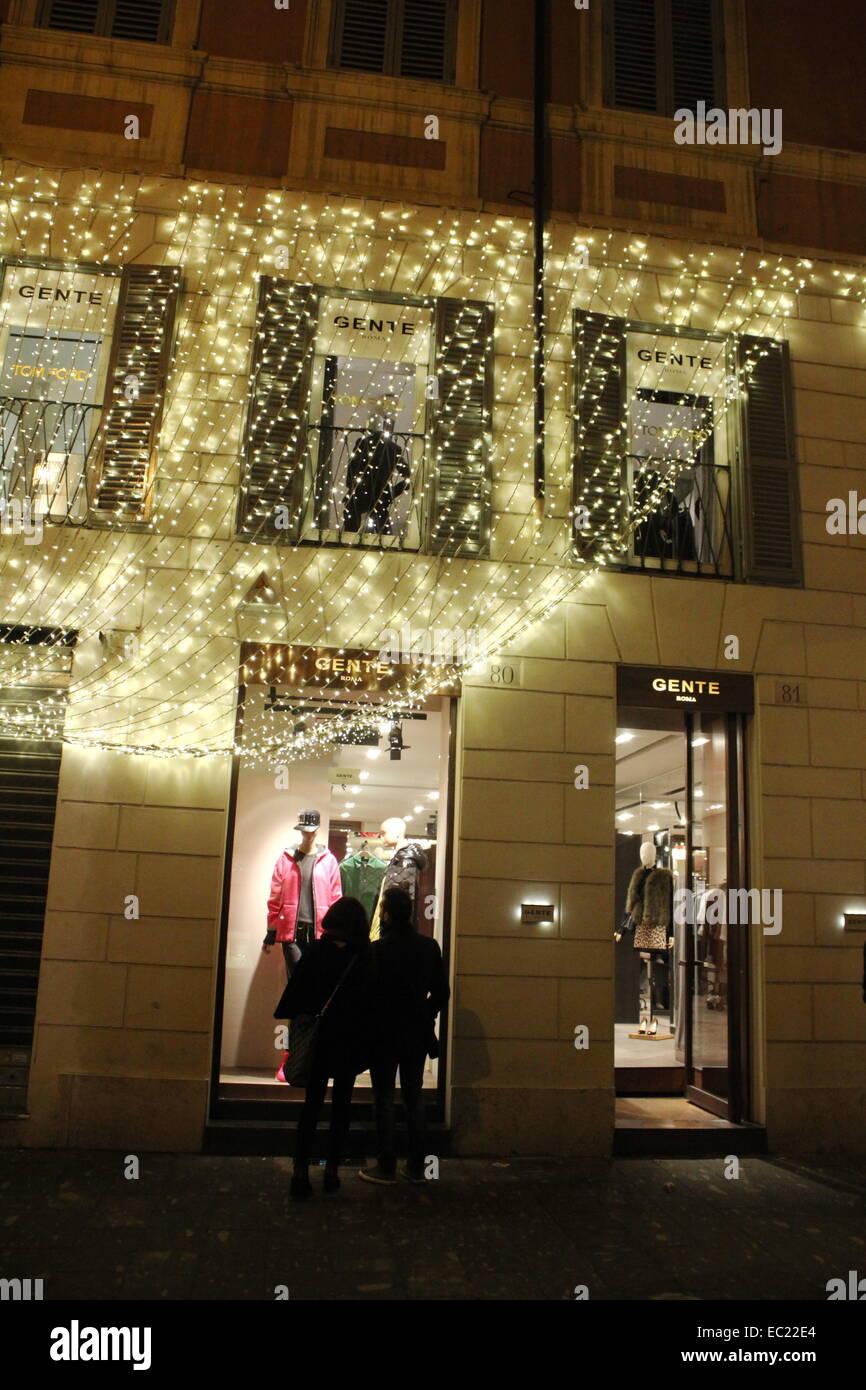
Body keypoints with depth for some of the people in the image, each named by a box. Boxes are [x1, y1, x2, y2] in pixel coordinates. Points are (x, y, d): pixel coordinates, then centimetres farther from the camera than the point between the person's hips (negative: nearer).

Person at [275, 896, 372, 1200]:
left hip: (318, 1039, 1)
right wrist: (366, 1039, 4)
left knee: (311, 1105, 9)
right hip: (350, 1043, -1)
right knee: (341, 1106, 13)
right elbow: (371, 1002, -6)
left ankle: (301, 1170, 2)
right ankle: (332, 1169, 14)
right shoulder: (365, 957, -10)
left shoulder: (315, 950, -8)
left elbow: (296, 990, -5)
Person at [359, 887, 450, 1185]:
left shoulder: (377, 949, -16)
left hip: (384, 1035, -4)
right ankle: (416, 1166, 18)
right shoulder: (429, 947, -2)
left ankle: (387, 1167, 9)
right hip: (417, 1035, 4)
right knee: (414, 1099, 13)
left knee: (384, 1101, 6)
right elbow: (441, 992, 2)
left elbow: (369, 993, -13)